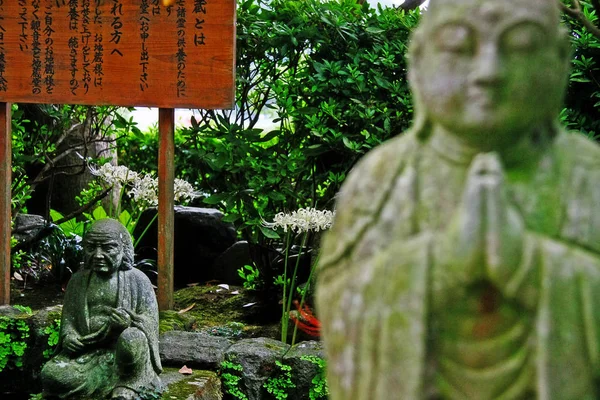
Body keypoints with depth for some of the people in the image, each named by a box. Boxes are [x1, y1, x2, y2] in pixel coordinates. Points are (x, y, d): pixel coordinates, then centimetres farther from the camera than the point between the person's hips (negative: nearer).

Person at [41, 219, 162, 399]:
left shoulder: (137, 280, 1)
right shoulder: (78, 280, 10)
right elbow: (68, 316, 15)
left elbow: (150, 320, -2)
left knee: (132, 339, -39)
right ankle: (115, 382, -11)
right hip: (86, 352, 3)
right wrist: (68, 335, -8)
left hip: (120, 349, -2)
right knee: (51, 375, -25)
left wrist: (130, 321, -25)